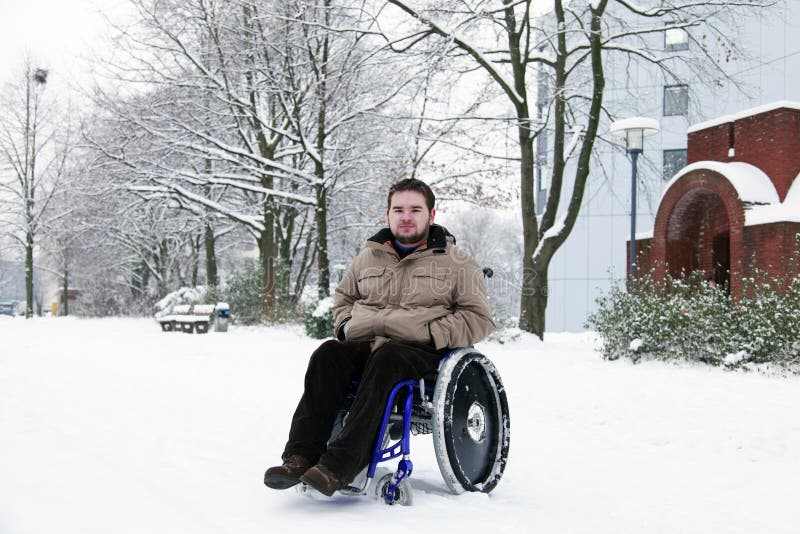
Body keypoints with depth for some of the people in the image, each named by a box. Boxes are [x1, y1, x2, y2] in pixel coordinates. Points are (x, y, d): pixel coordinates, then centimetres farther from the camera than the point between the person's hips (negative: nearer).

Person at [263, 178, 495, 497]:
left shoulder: (457, 263, 11)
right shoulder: (369, 257, 22)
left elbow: (479, 319, 3)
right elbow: (342, 297, 35)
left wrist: (431, 335, -10)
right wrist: (346, 324, 12)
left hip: (421, 353, -4)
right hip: (363, 345, 4)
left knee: (386, 359, -38)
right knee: (327, 355, -29)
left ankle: (341, 464, -47)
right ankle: (301, 456, -37)